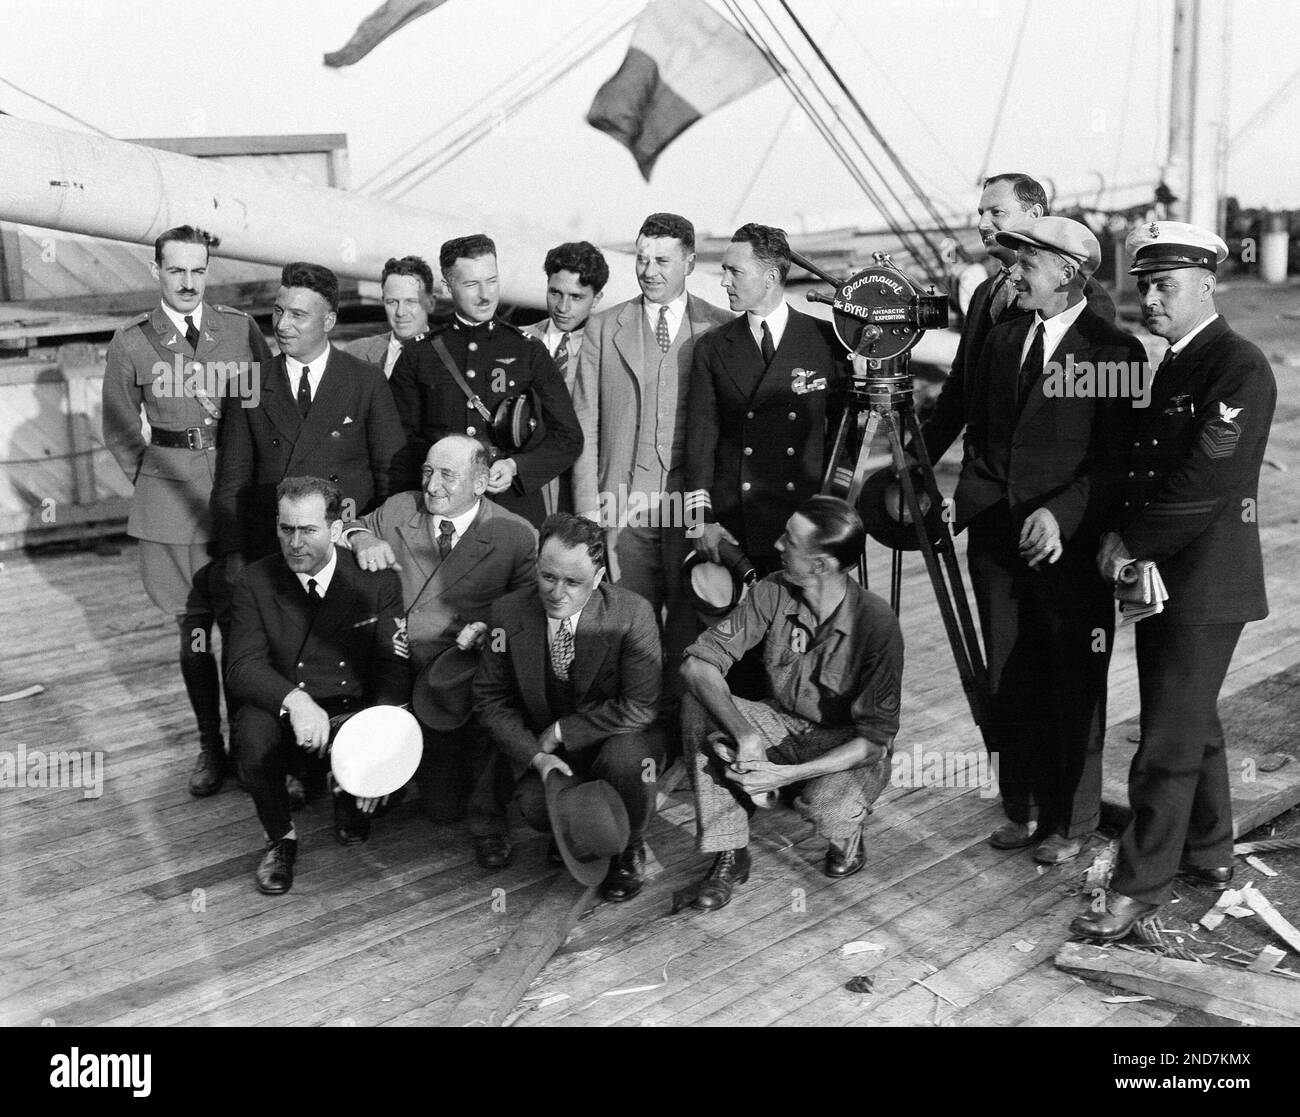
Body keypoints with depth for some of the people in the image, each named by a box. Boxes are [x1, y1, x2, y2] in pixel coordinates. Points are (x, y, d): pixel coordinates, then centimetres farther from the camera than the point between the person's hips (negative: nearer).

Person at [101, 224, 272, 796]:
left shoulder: (242, 329, 2)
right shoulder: (131, 342, 1)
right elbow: (120, 432, 10)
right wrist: (156, 482, 7)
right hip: (173, 502, 0)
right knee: (193, 630, 6)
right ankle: (209, 745, 19)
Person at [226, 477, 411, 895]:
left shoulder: (378, 581, -5)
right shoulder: (255, 582, -3)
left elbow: (394, 670, -10)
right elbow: (243, 668, -12)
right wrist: (294, 699, -34)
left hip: (355, 709, 0)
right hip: (282, 709, 0)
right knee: (253, 735, -32)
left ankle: (350, 805, 7)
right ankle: (280, 837, -3)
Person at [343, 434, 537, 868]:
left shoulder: (516, 536, -2)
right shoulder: (397, 510, 8)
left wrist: (490, 628, -24)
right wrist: (361, 538, -4)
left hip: (468, 677, -2)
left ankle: (489, 818, -14)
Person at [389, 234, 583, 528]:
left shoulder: (529, 352, 6)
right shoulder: (418, 356, 7)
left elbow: (568, 438, 6)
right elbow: (401, 439, 9)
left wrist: (516, 467, -10)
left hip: (517, 507, 0)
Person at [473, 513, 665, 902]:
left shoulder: (632, 613, -19)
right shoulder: (509, 612, -10)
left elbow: (641, 707, -21)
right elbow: (490, 700, -3)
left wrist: (562, 731, -19)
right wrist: (535, 755, -18)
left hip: (617, 738, -2)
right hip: (544, 745, 2)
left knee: (625, 758, -35)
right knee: (539, 807, -28)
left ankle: (629, 849, -2)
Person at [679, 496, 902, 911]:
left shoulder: (876, 624, -24)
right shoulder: (773, 592, -14)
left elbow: (874, 737, -22)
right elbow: (697, 663, -17)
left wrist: (786, 774, -32)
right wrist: (745, 734, -33)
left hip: (847, 748, -4)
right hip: (783, 726, 4)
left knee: (827, 809, -36)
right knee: (699, 711, -23)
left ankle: (848, 831, 5)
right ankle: (730, 855, -12)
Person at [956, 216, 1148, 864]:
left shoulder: (1116, 351, -8)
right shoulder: (1001, 341, 11)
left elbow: (1117, 460, -12)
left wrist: (1060, 513, -23)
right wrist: (965, 500, 3)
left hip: (1070, 545, -5)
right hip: (997, 539, 6)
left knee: (1074, 688, 6)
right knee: (1010, 684, 12)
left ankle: (1072, 821, 21)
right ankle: (1024, 810, 27)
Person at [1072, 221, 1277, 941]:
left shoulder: (1240, 368, -14)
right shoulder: (1169, 367, 14)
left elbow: (1207, 479, -21)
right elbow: (1139, 464, 15)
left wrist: (1131, 540, -14)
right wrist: (1123, 537, -1)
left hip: (1205, 584, -9)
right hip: (1160, 575, 9)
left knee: (1168, 740, -4)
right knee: (1190, 723, 18)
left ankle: (1141, 883, 5)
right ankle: (1208, 855, 33)